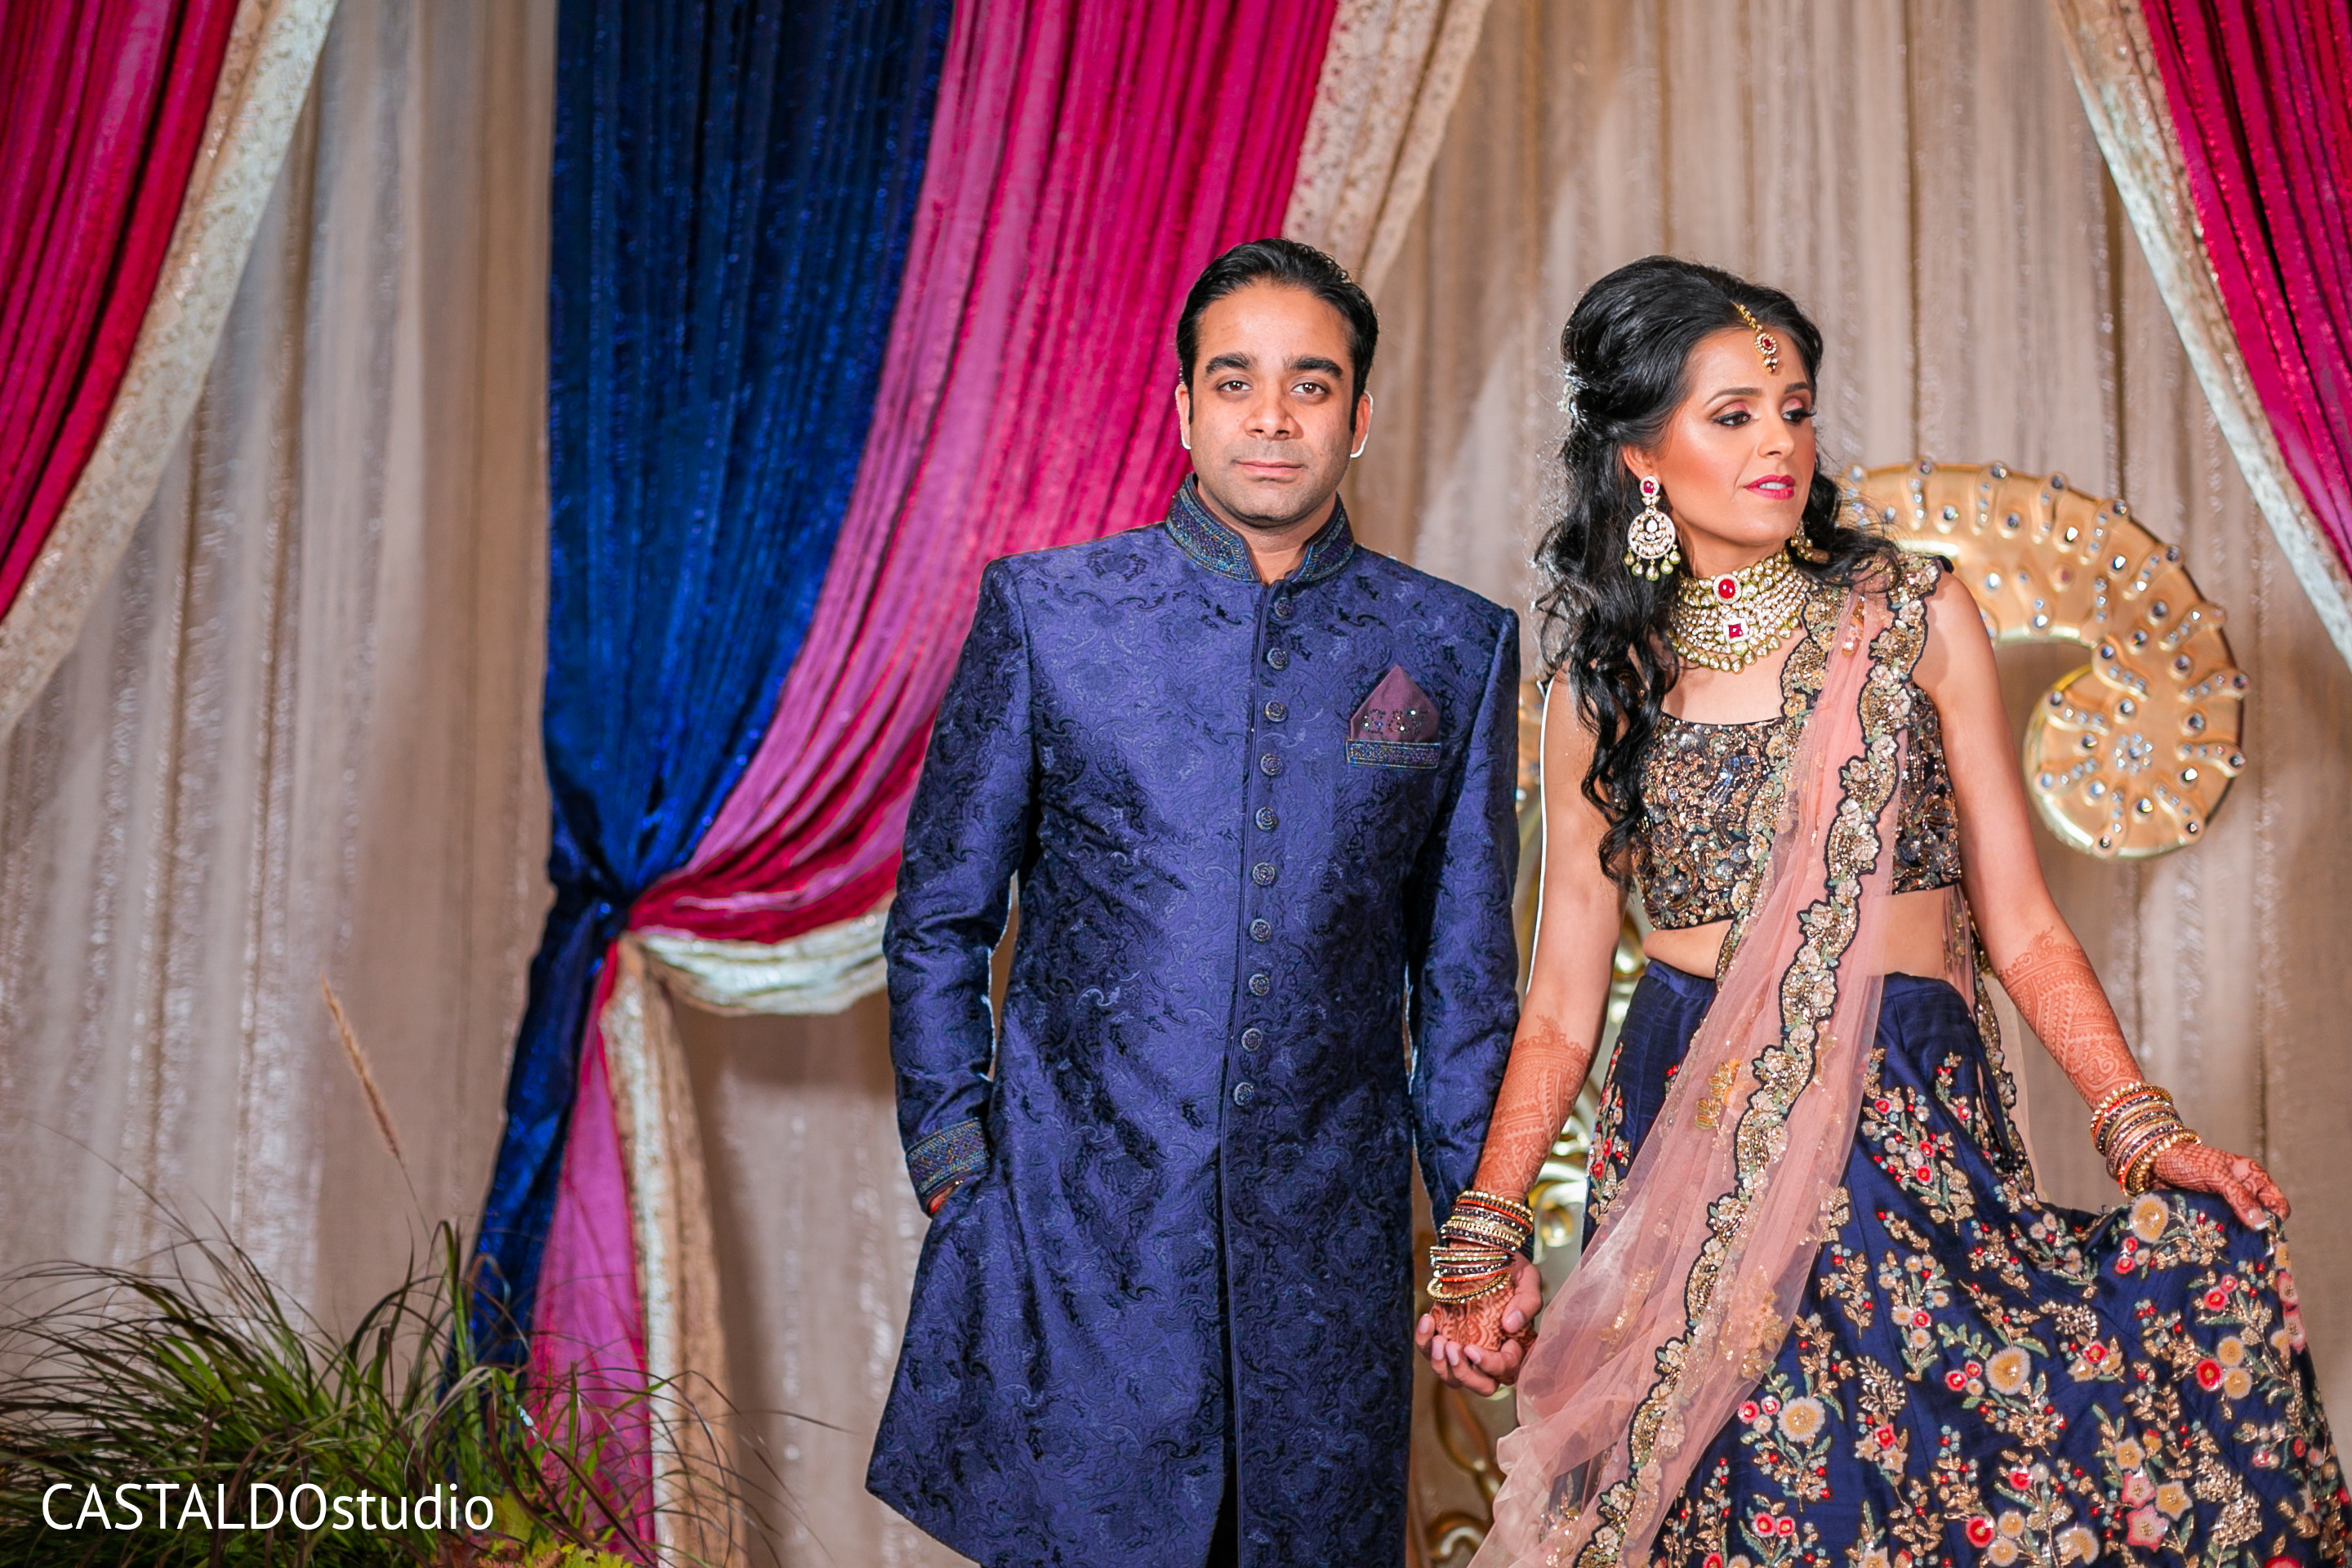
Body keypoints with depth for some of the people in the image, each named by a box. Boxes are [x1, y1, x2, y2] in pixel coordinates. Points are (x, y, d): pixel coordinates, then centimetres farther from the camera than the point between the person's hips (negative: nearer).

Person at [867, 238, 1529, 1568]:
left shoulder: (1457, 648, 5)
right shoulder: (1047, 610, 2)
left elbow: (1466, 963, 10)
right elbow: (941, 914, 8)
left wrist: (1479, 1220, 8)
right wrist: (951, 1149, 1)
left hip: (1330, 1245, 1)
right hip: (1074, 1222, -1)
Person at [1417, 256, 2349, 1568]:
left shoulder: (1919, 618, 5)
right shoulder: (1603, 683, 8)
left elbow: (2020, 924, 5)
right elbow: (1563, 1000, 8)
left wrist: (2142, 1128, -9)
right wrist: (1482, 1240, -1)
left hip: (1915, 1129, 0)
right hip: (1688, 1152, 1)